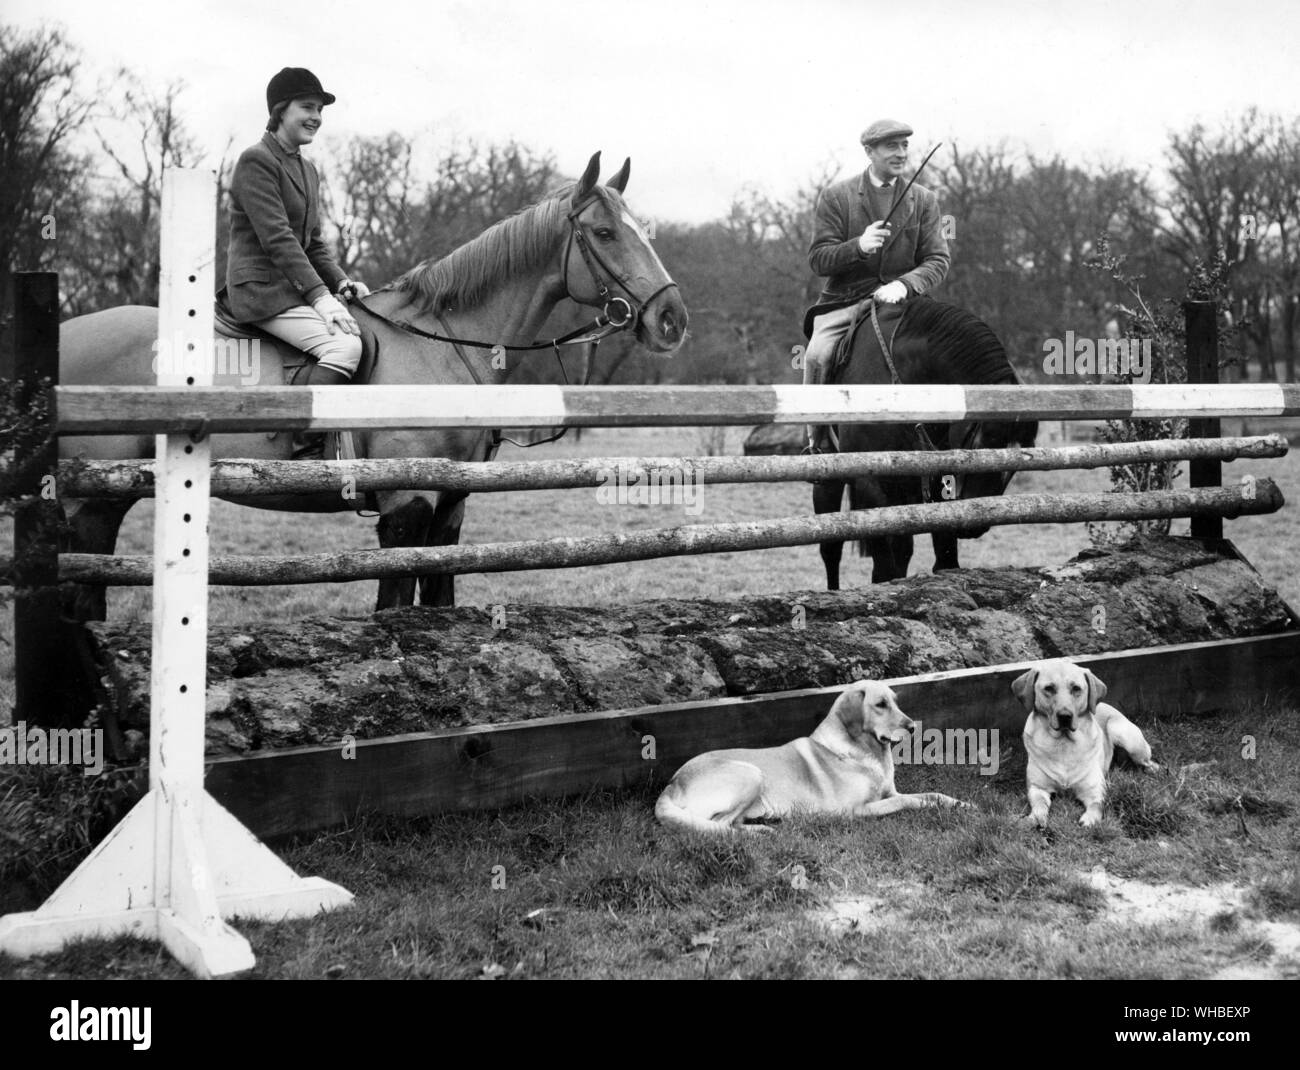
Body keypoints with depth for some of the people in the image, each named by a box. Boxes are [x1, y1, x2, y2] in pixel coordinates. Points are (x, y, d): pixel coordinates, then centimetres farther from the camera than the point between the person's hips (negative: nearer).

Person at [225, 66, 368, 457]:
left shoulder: (307, 169, 20)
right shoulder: (256, 161, -9)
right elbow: (277, 238, -18)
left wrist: (340, 282, 3)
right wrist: (319, 296, -24)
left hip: (296, 287, 9)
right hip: (261, 288, -9)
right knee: (345, 345, -27)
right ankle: (305, 452, -30)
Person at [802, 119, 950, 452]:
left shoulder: (924, 200, 10)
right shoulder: (835, 196, 4)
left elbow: (937, 261, 5)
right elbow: (817, 260, 0)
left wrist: (904, 285, -16)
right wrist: (858, 247, -20)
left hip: (900, 300, 1)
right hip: (843, 301, -1)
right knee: (817, 356, -28)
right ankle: (818, 437, -10)